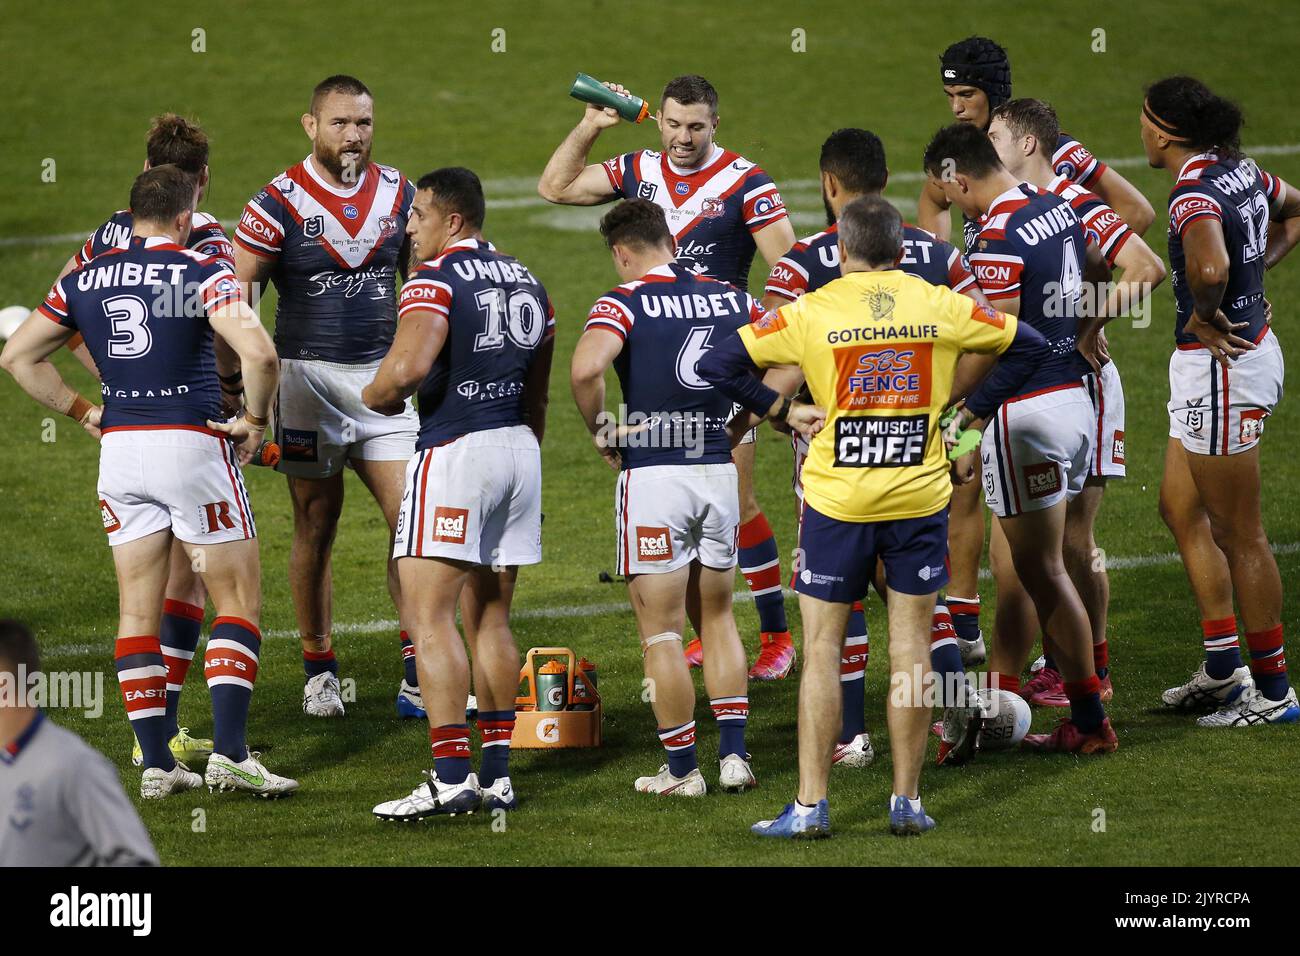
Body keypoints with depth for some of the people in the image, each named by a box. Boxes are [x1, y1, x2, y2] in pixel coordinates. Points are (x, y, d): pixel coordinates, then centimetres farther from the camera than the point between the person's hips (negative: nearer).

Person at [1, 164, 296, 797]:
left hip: (119, 447, 4)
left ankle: (155, 762, 7)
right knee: (238, 601, 4)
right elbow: (257, 351, -21)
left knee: (138, 609, 10)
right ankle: (228, 752, -7)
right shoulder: (202, 275, -7)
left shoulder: (85, 280, 7)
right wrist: (254, 420, -6)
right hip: (192, 444, -4)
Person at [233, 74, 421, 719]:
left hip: (382, 375, 3)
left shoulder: (396, 194, 4)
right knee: (316, 528, 5)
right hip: (307, 378, -3)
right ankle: (319, 670, 17)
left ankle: (419, 671, -1)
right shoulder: (278, 203, -9)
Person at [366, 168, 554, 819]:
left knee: (428, 615, -7)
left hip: (456, 449, -8)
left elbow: (409, 366, -26)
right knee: (489, 620, 13)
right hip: (518, 449, 8)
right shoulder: (525, 282, 15)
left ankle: (451, 778, -14)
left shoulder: (435, 279, -10)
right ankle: (496, 777, 12)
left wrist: (375, 396, -5)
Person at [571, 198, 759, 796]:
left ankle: (681, 769, 6)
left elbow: (586, 368, -25)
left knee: (661, 634, 4)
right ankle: (734, 756, 13)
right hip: (719, 472, 5)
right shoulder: (730, 299, 8)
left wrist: (599, 431, -10)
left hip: (652, 473, -5)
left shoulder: (625, 302, -8)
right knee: (717, 618, 19)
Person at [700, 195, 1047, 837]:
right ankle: (907, 801, 11)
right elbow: (1027, 345, 11)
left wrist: (782, 410, 1)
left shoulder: (811, 312, -6)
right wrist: (969, 411, 13)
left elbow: (718, 364, -8)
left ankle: (811, 806, 4)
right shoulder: (941, 307, 0)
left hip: (836, 502, -2)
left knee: (822, 649, 5)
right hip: (919, 496, 2)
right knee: (910, 645, 9)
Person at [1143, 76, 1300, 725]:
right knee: (1181, 510, 20)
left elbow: (1209, 268, -42)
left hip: (1219, 363, -10)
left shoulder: (1194, 195, -22)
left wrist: (1204, 317, -22)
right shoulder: (1242, 172, 6)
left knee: (1238, 534, 0)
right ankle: (1223, 666, 26)